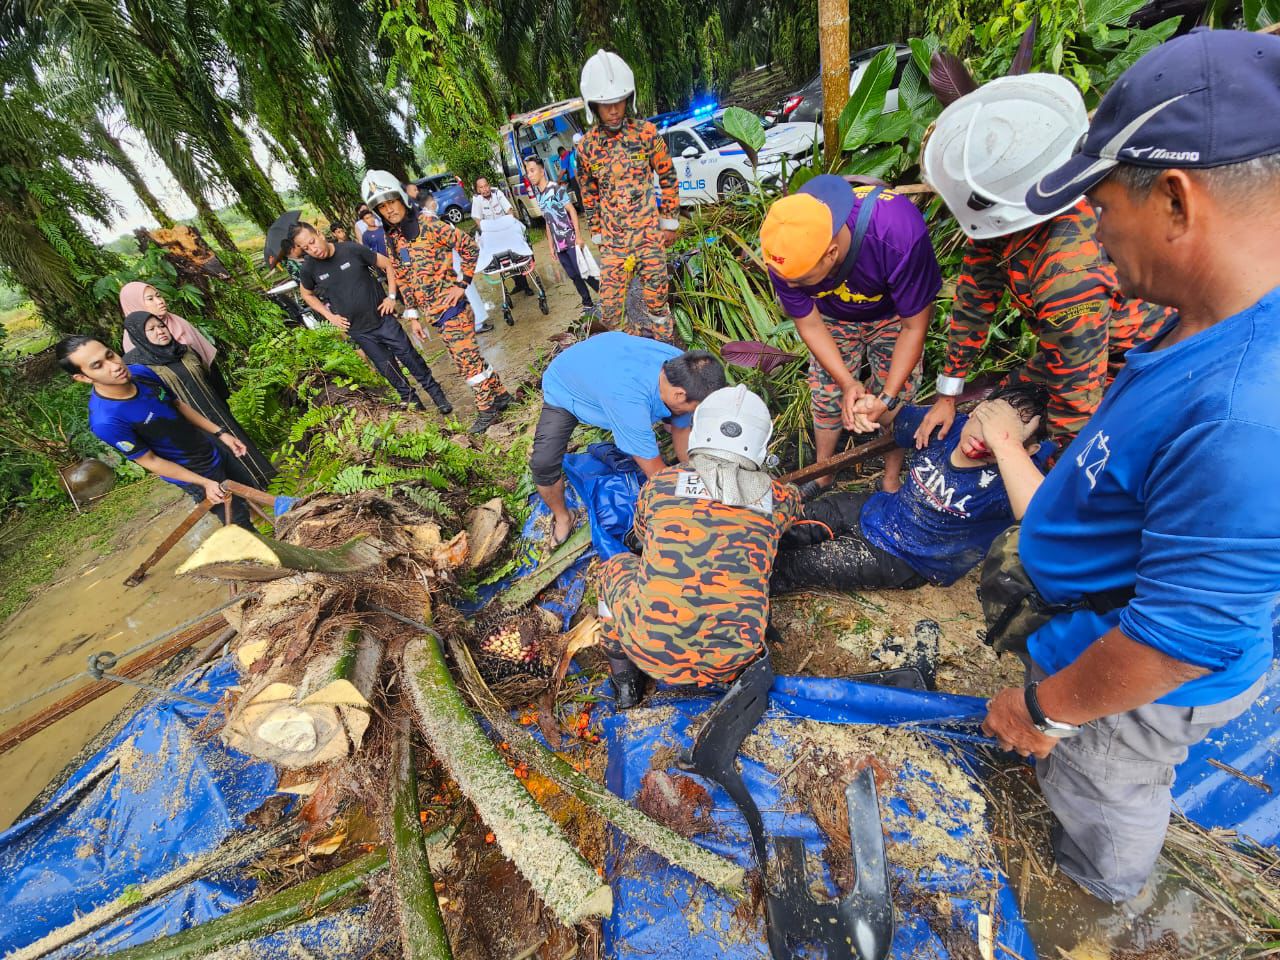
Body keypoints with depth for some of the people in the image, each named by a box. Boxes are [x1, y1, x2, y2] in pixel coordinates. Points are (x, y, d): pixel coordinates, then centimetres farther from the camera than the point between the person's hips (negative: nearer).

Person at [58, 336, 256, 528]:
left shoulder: (141, 372, -12)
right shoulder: (106, 421, -30)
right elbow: (149, 461, -19)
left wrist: (220, 432, 0)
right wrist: (205, 483, -19)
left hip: (214, 451, 7)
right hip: (195, 475, -7)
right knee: (241, 526, 6)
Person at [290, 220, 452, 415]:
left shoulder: (352, 250, -13)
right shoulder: (309, 267, -6)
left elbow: (388, 264, -2)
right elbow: (306, 294, 14)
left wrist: (391, 296, -7)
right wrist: (330, 316, 3)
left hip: (383, 319, -2)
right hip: (358, 330, 2)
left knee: (410, 357, 3)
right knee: (386, 366, 9)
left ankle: (436, 393, 19)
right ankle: (408, 397, 29)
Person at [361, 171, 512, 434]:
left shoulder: (427, 224, -9)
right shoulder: (392, 239, 12)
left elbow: (470, 247, -9)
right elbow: (404, 279, 17)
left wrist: (462, 284, -11)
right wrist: (413, 316, 13)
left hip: (451, 304, -7)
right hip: (433, 311, 7)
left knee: (466, 358, -5)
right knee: (466, 357, 12)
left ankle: (487, 409, 9)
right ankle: (499, 394, 26)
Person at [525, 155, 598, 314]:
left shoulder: (555, 188, -8)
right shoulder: (537, 195, 11)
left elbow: (572, 211, -10)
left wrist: (578, 236, -16)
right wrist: (550, 245, 15)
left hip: (570, 240, -6)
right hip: (558, 243, 6)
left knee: (583, 272, -7)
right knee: (573, 275, 7)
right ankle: (587, 303, 16)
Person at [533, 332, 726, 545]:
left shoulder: (680, 366, -25)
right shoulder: (629, 399, -46)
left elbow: (681, 429, -8)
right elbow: (656, 473, -34)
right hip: (563, 389, -6)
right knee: (544, 464, -22)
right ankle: (562, 517, 5)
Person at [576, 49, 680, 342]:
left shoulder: (645, 132, -2)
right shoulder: (587, 146, 2)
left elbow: (667, 177, 6)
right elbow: (589, 193, 12)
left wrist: (670, 222, 4)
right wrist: (597, 234, 11)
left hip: (650, 233, -1)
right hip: (612, 240, 2)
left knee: (656, 301, 3)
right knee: (610, 312, -3)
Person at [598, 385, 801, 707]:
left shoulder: (658, 484, -1)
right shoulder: (775, 498, 1)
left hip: (654, 652, -2)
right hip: (732, 660, 3)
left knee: (618, 565, 26)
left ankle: (625, 679, 25)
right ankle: (743, 672, 17)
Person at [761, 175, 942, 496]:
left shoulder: (899, 235, -43)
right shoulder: (785, 251, -33)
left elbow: (915, 326, -27)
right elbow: (809, 324, -18)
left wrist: (886, 397, -31)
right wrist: (847, 383, -29)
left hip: (893, 315, -2)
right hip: (832, 316, 2)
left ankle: (892, 481, 25)